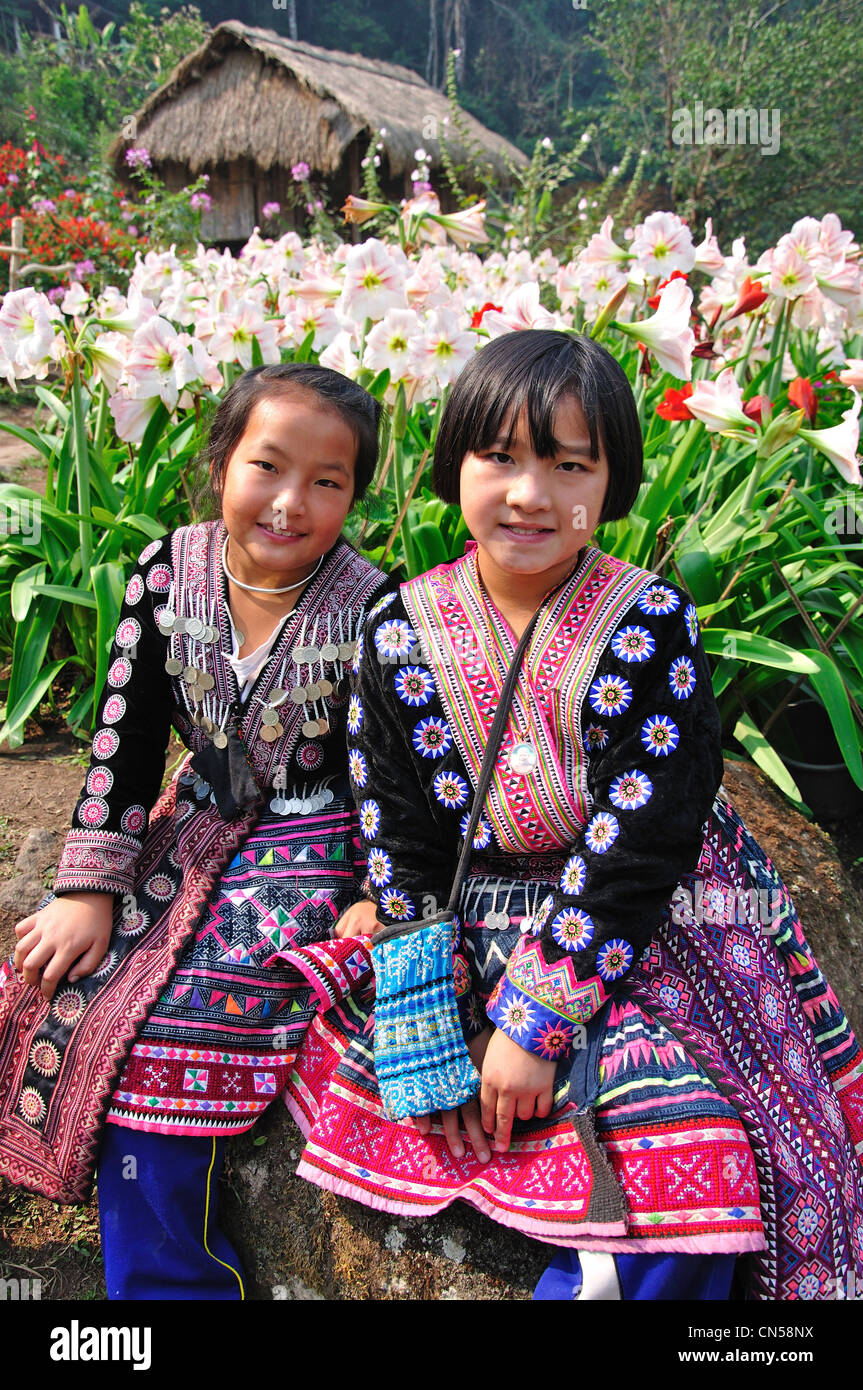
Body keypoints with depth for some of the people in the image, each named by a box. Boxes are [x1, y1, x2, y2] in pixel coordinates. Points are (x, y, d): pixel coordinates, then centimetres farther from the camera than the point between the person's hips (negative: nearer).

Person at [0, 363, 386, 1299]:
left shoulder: (370, 610, -15)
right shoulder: (169, 572, -5)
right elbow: (125, 735, -3)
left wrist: (382, 902, -10)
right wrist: (91, 885, -7)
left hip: (313, 845, -5)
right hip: (197, 826, 5)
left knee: (177, 1023, -18)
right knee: (77, 982, -7)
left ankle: (156, 1270, 7)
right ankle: (177, 1274, 12)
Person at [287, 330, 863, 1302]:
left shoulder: (651, 628, -13)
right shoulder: (401, 632, -5)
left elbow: (637, 849, -16)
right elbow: (398, 841, -2)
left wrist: (534, 1019, -18)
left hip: (647, 929, -3)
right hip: (478, 925, 4)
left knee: (701, 1169, -16)